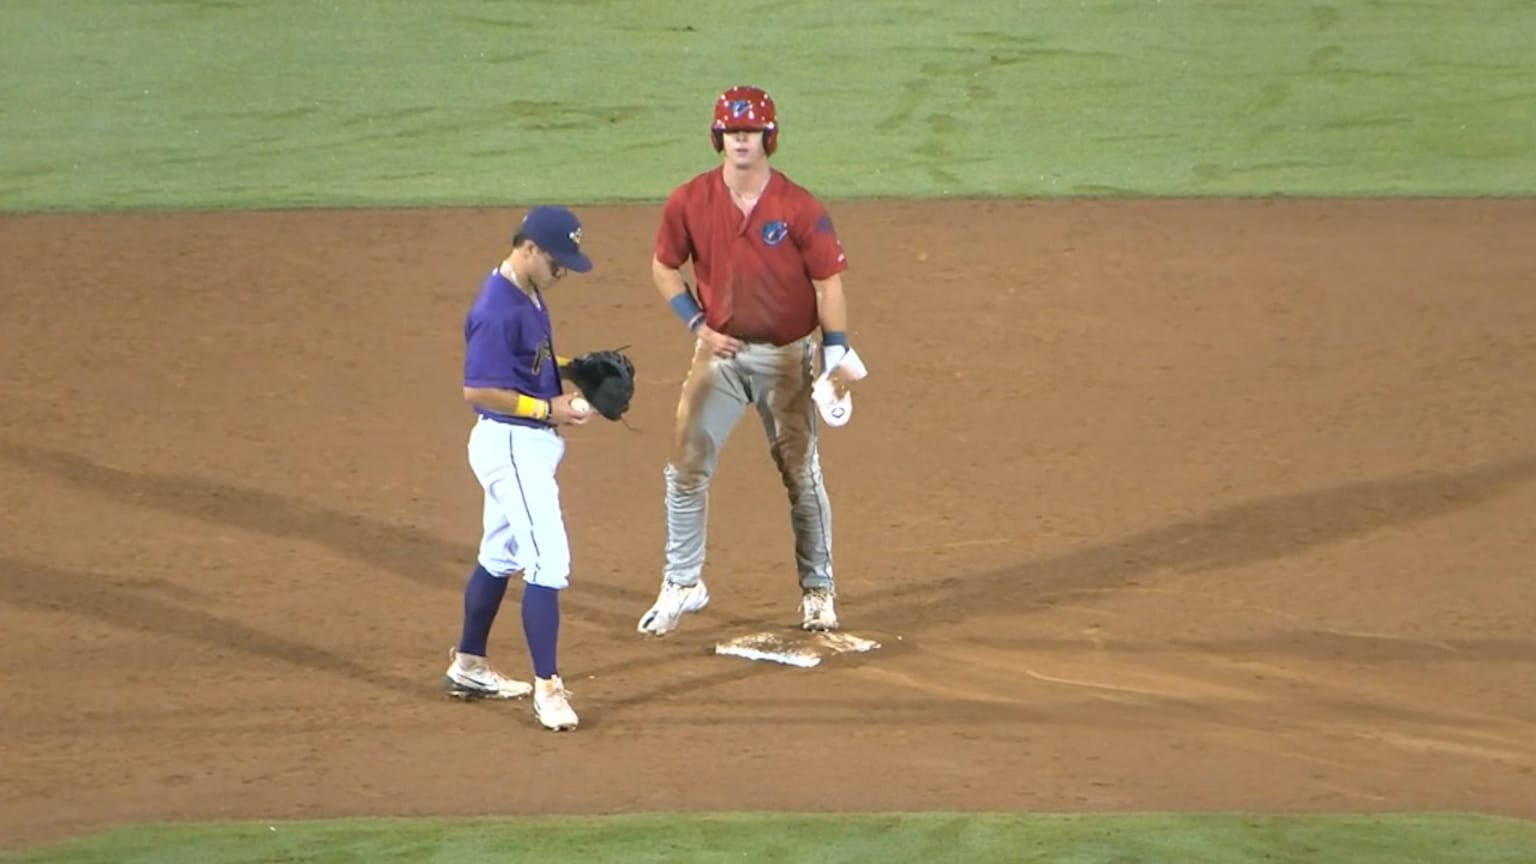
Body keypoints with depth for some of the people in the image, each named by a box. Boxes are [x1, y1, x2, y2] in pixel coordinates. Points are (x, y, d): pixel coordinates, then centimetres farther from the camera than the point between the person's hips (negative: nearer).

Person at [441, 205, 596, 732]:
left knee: (500, 557, 20)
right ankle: (546, 687, -9)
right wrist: (548, 408, -24)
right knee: (548, 562, -12)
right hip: (511, 445, -11)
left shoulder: (527, 295, 8)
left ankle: (468, 667, 33)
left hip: (528, 443, 11)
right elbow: (477, 390, -24)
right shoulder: (498, 309, -22)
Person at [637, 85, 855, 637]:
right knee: (686, 467, 0)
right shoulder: (690, 203, -7)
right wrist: (697, 325, -5)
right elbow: (664, 267, 7)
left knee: (801, 474, 6)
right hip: (721, 353, 2)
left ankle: (818, 589, 20)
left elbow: (828, 282, -8)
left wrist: (835, 357, -13)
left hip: (786, 357, -2)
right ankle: (682, 585, 14)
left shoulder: (799, 209, -13)